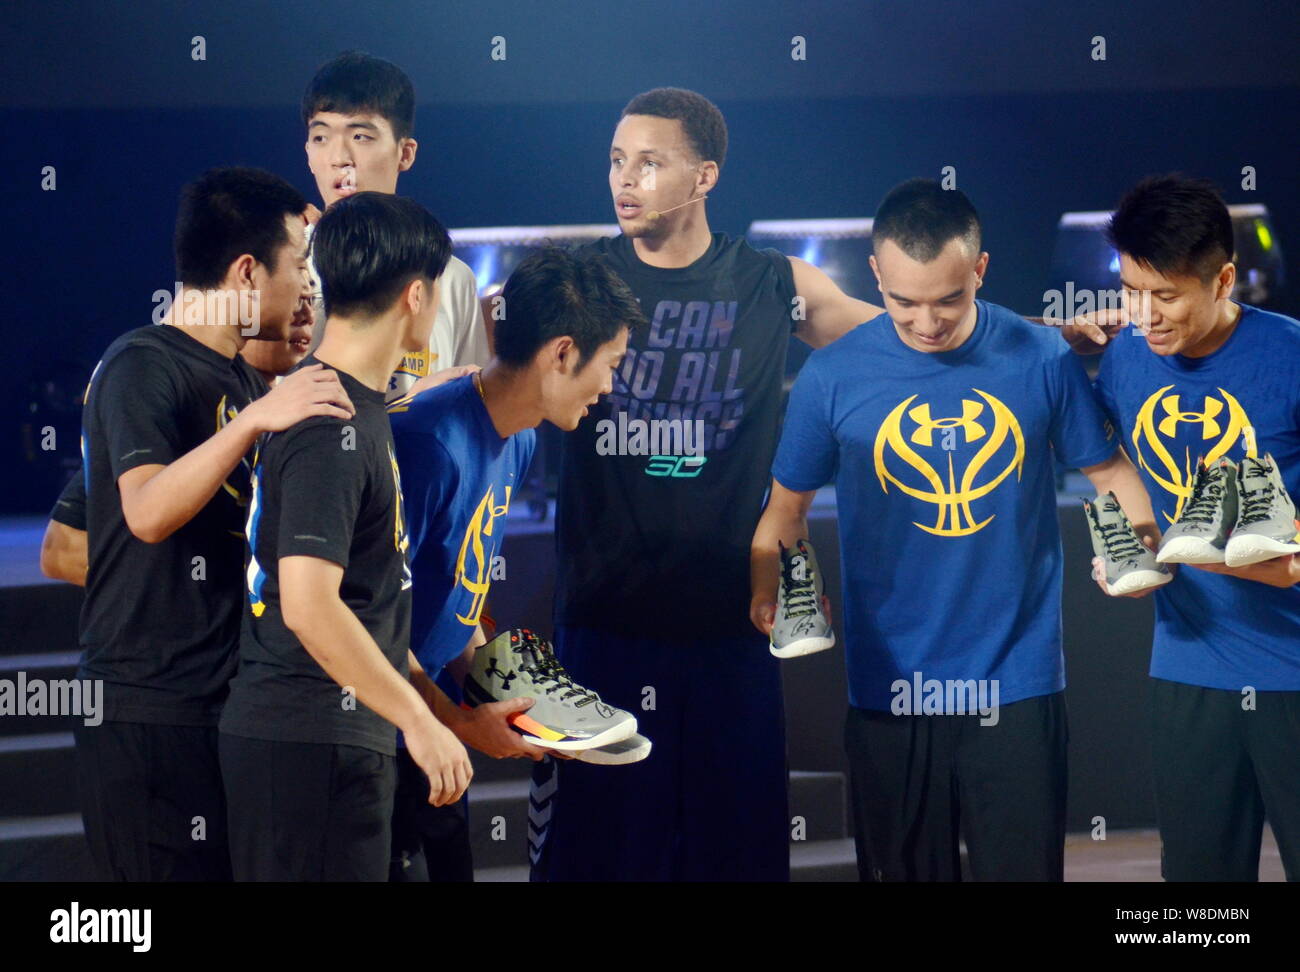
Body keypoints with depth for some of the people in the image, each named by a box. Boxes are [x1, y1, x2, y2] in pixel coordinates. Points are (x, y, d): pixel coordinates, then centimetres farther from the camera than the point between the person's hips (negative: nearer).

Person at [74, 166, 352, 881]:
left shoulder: (243, 381, 18)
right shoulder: (142, 365, -11)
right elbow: (148, 513, -27)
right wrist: (253, 420, -34)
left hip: (226, 706, 9)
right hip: (149, 711, -9)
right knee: (176, 873, -9)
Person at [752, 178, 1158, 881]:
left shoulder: (1042, 360, -2)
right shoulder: (833, 375, -3)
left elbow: (1106, 467, 8)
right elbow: (784, 512, 4)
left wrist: (1135, 539, -12)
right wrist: (767, 595, -14)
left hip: (1019, 686, 0)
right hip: (890, 691, 0)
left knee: (1024, 868, 3)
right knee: (904, 871, 9)